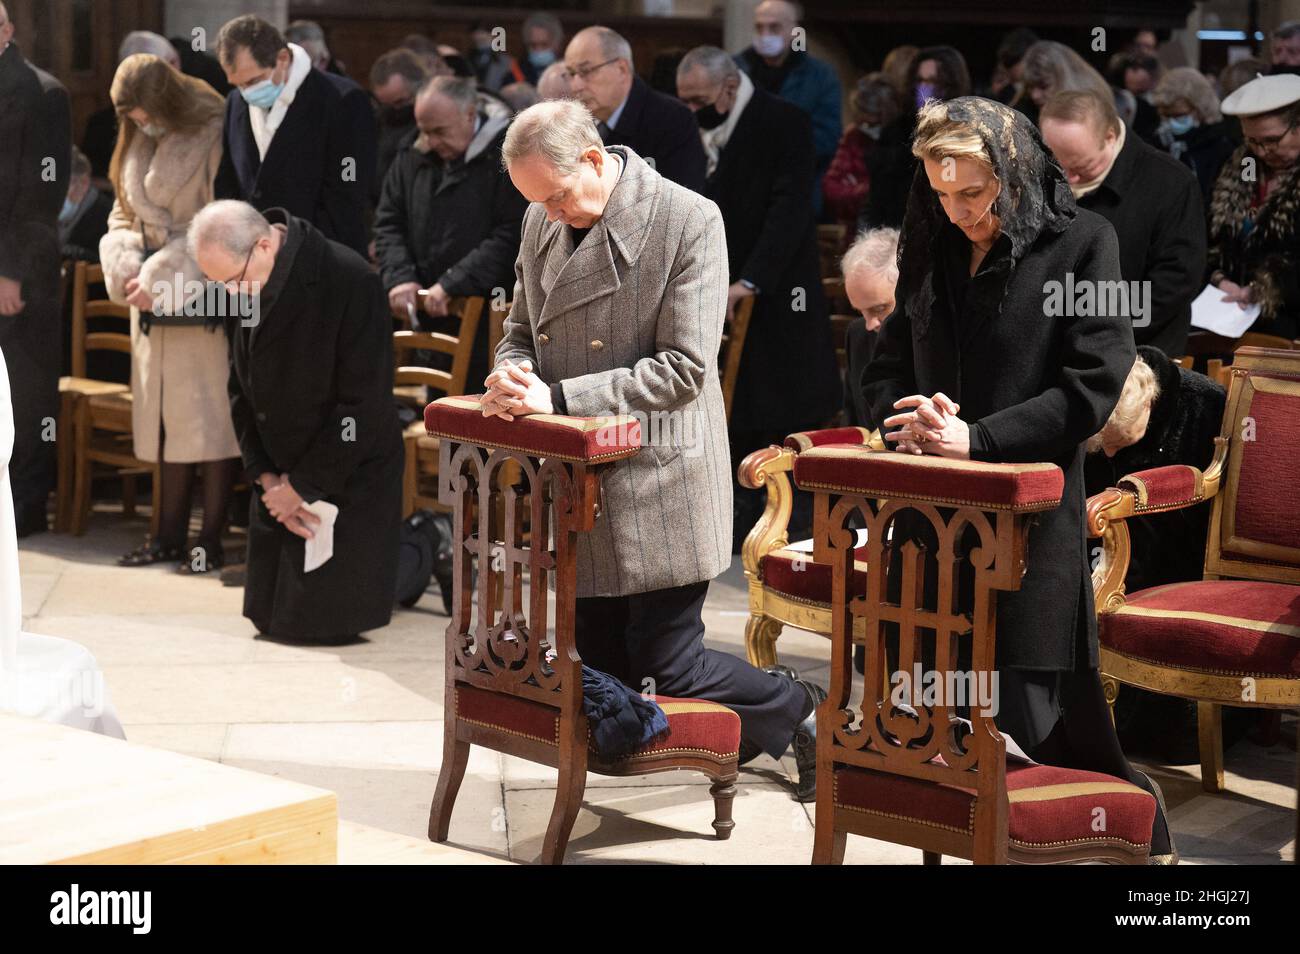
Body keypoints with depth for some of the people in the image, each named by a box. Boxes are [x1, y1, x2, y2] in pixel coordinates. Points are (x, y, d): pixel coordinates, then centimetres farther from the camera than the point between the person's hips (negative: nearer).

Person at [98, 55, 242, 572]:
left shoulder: (213, 137, -9)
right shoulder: (136, 146, 13)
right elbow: (123, 217, 17)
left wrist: (161, 277, -15)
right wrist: (128, 271, -2)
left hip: (202, 300, -6)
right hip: (151, 299, 6)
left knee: (208, 414, -3)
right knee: (163, 417, 7)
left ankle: (211, 539, 2)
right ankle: (170, 534, 13)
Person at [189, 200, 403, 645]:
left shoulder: (351, 283, -23)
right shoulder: (250, 287, -1)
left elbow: (364, 405, -22)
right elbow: (242, 390, 7)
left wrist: (302, 484, -15)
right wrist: (265, 475, -5)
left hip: (347, 477, -7)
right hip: (281, 475, 7)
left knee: (321, 624, -8)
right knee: (268, 616, 10)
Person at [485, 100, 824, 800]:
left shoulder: (690, 221, -14)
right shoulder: (542, 224, 6)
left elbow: (684, 369, -19)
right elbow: (522, 329, 17)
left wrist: (558, 396, -23)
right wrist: (512, 375, -9)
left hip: (659, 485, -7)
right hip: (579, 485, 7)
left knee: (668, 668, -3)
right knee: (600, 668, 11)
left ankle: (800, 711, 24)